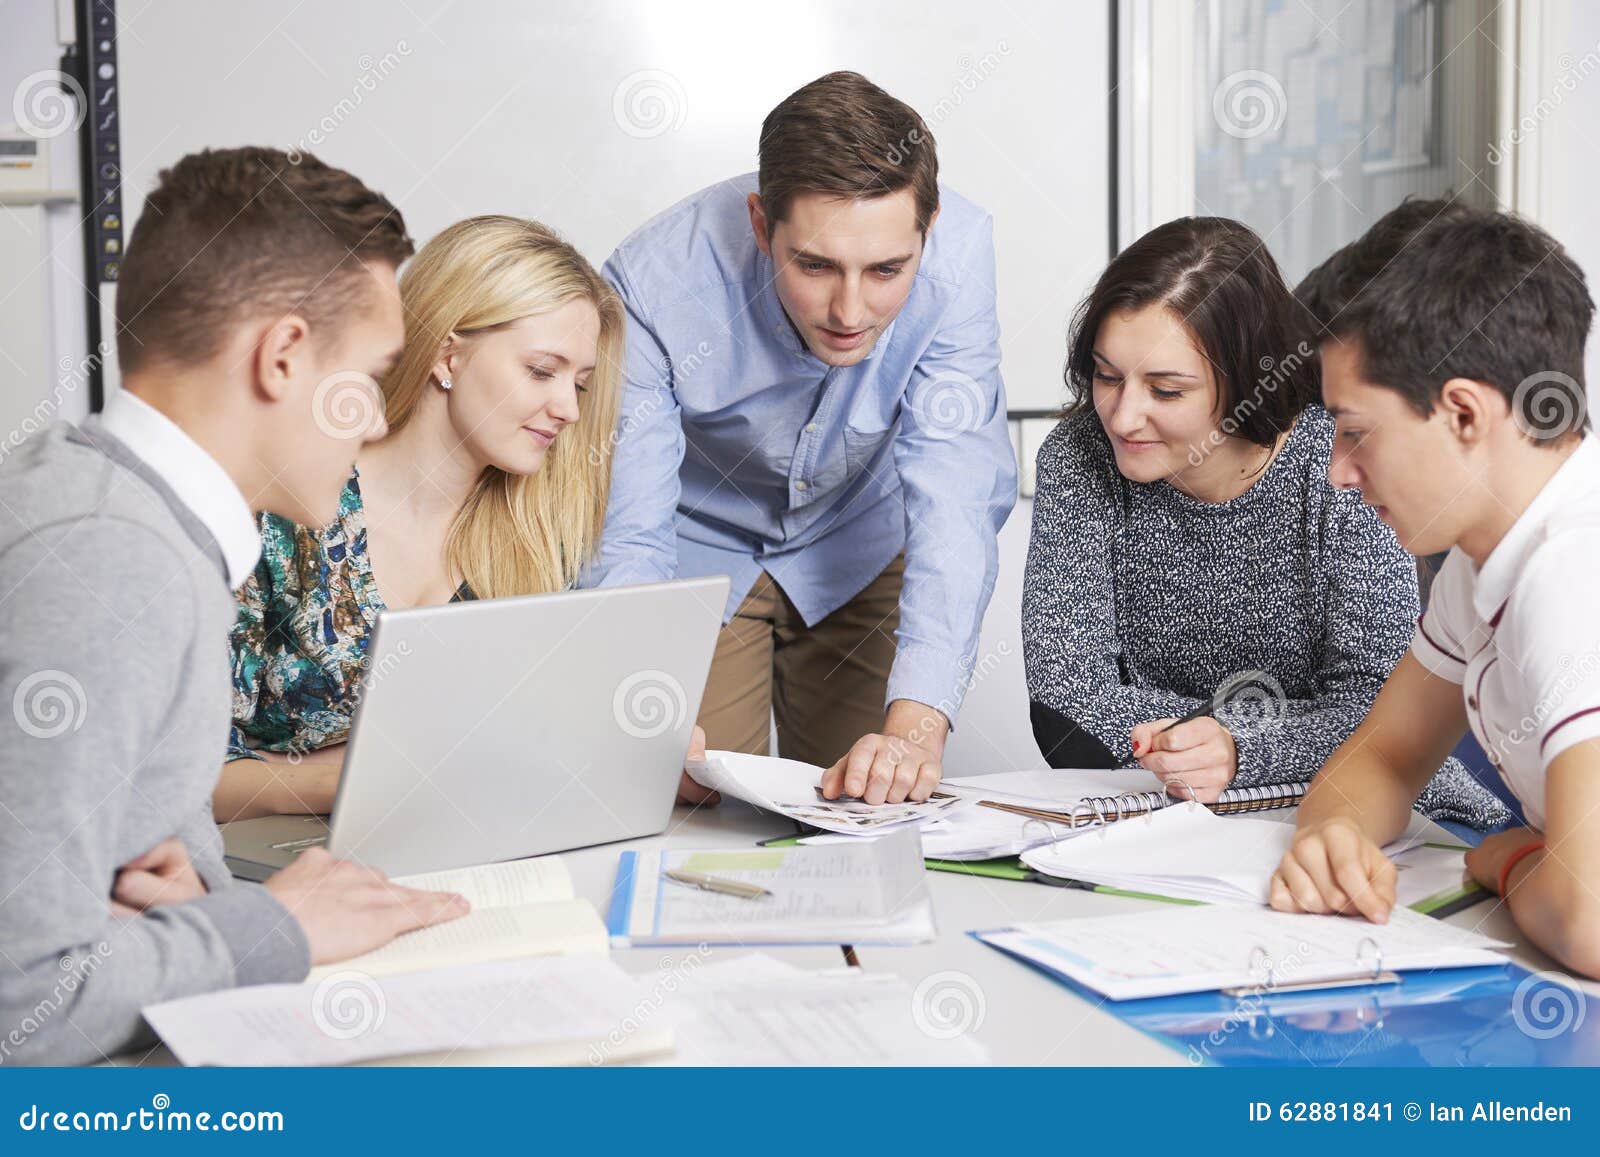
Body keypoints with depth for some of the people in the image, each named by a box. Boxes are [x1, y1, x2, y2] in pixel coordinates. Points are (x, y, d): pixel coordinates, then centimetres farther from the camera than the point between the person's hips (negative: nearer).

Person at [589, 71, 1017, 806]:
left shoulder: (958, 252, -30)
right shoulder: (653, 284, -34)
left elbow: (955, 503, -34)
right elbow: (624, 543, -32)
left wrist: (915, 728, -48)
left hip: (859, 548, 2)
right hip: (697, 553, -1)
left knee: (876, 807, 0)